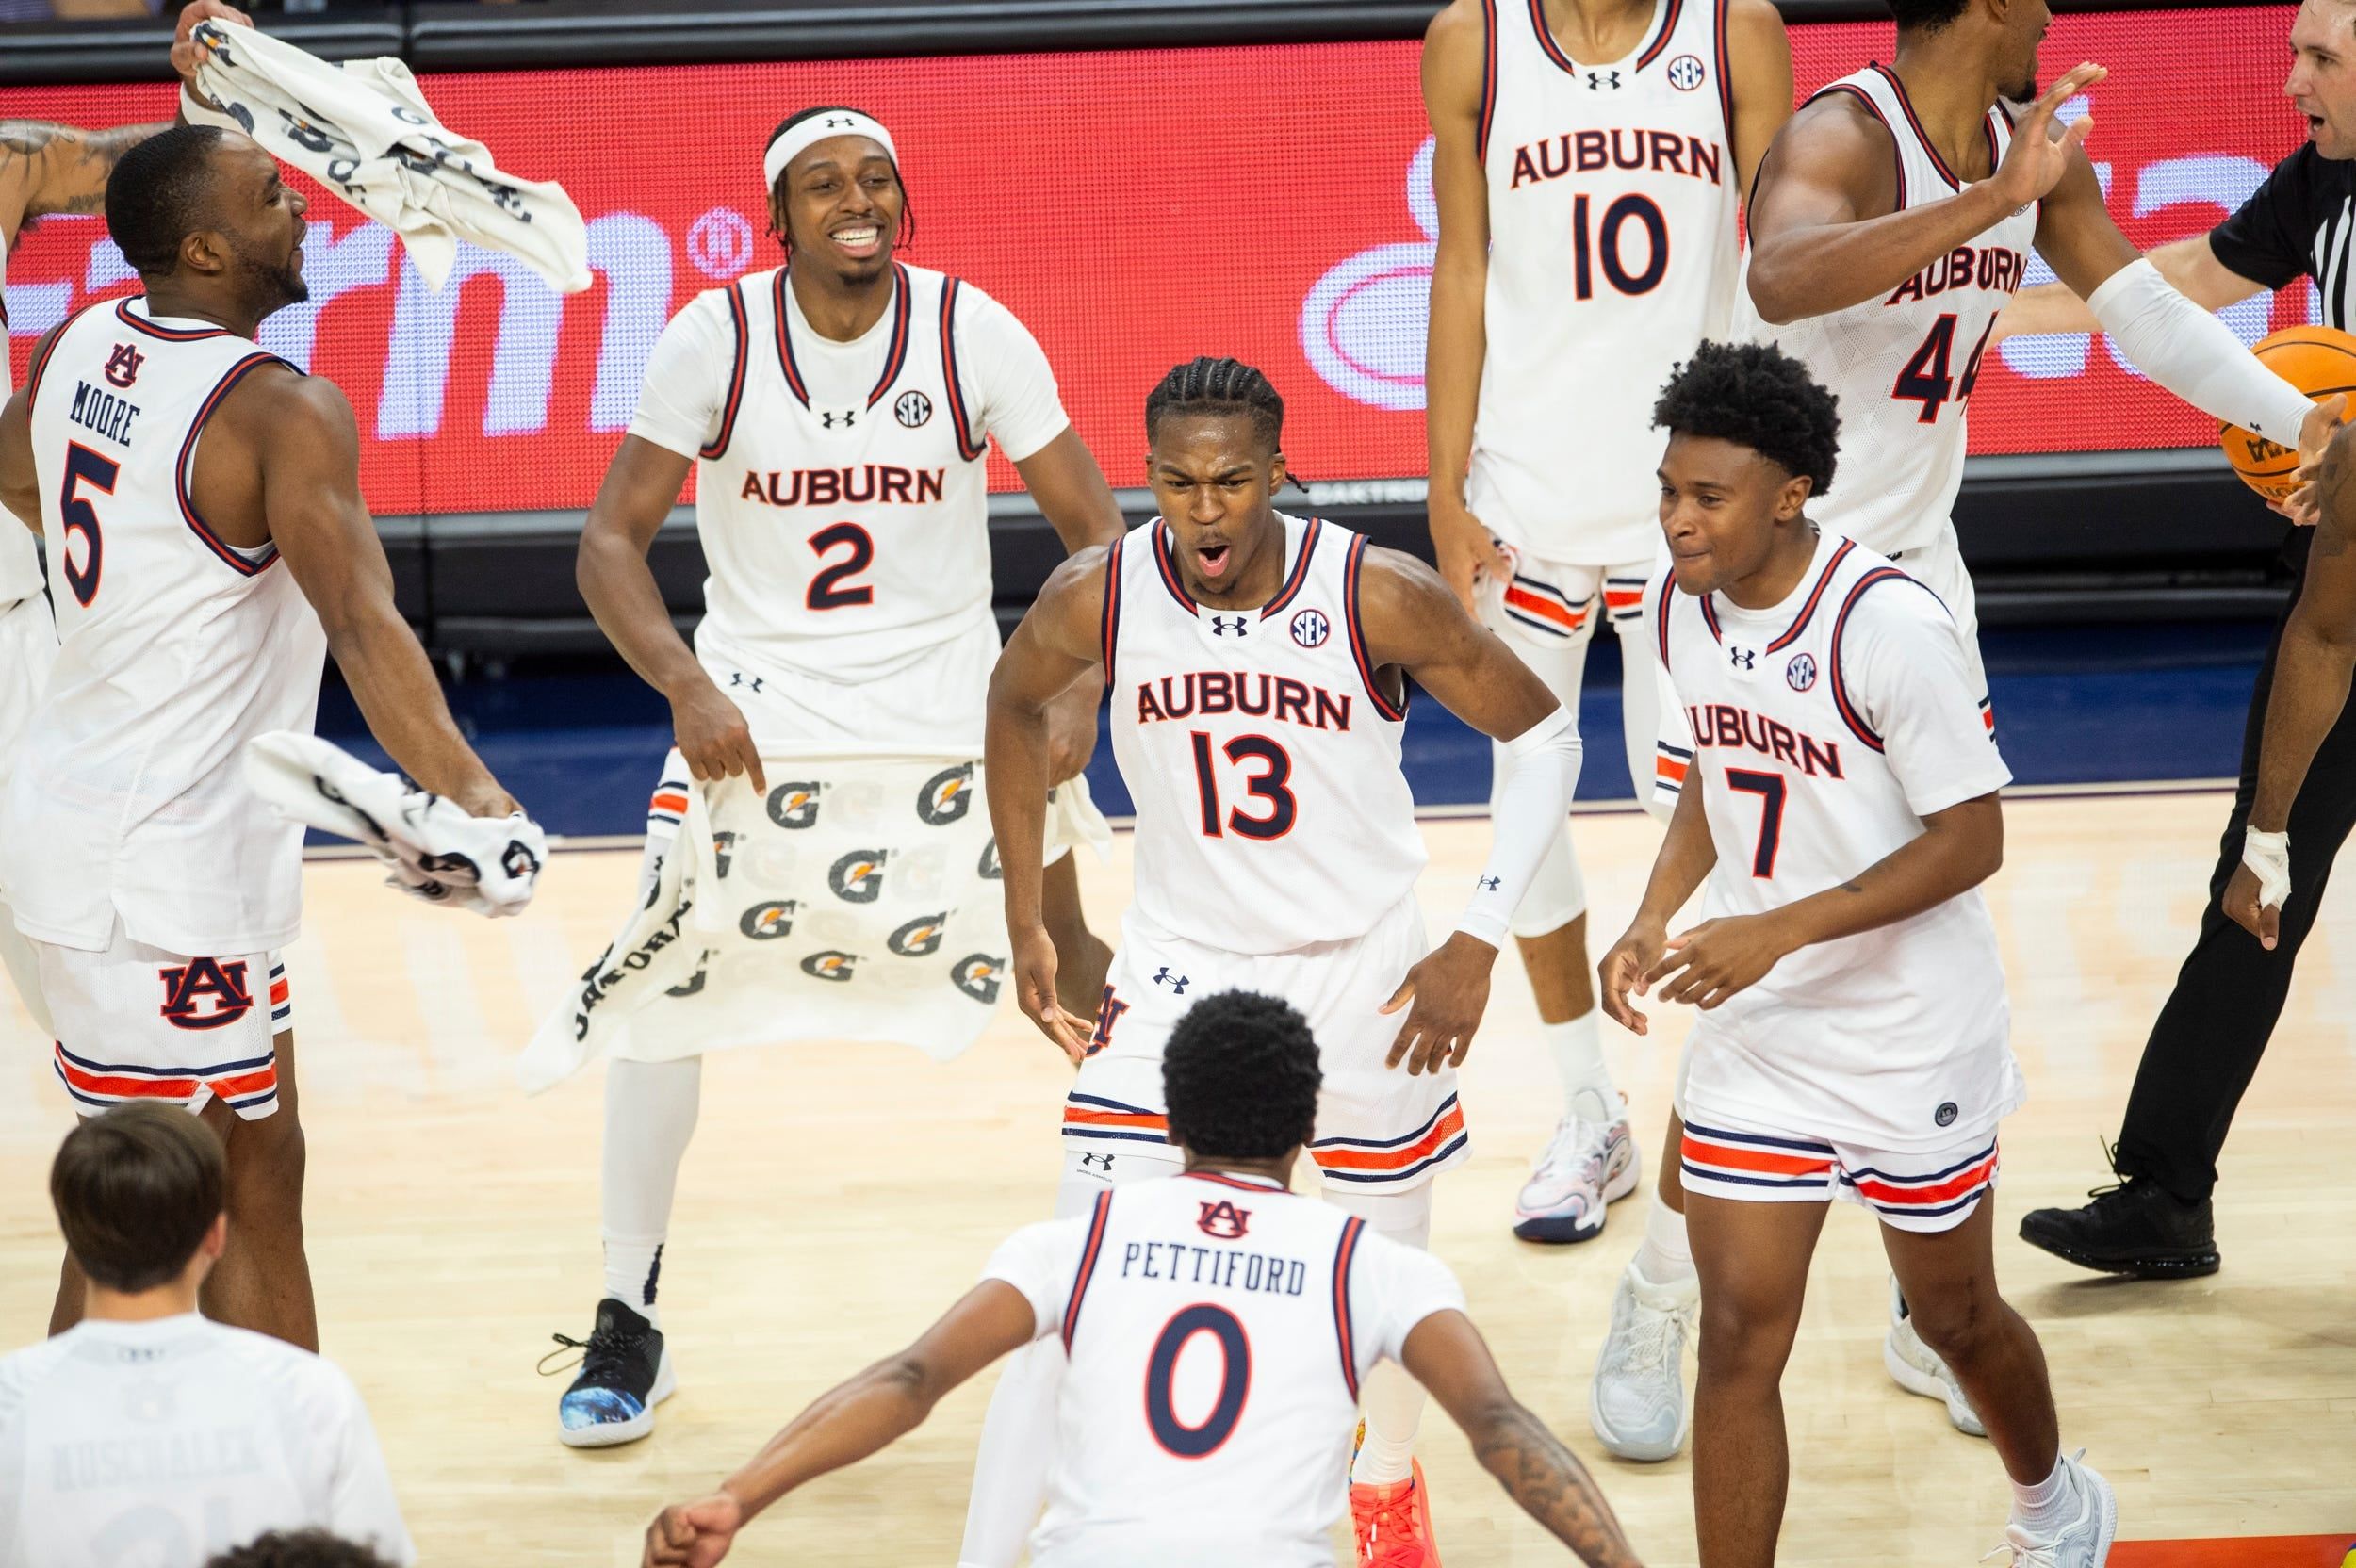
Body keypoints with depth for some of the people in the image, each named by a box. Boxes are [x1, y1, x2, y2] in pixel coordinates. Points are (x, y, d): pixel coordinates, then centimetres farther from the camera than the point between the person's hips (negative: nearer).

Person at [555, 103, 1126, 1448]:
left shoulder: (975, 333, -11)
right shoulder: (712, 339, -11)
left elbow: (1099, 533, -6)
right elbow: (613, 542, -6)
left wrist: (1075, 696, -21)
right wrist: (688, 688, -23)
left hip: (949, 695, 0)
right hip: (756, 697, 0)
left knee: (1079, 974, -4)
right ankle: (630, 1324, 5)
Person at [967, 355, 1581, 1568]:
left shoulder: (1380, 598, -21)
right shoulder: (1098, 597, -16)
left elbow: (1543, 738, -7)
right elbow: (1016, 702, 8)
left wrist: (1478, 942, -12)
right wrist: (1025, 917, 7)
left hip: (1363, 973, 0)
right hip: (1178, 970, 0)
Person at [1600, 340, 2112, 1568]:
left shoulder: (1889, 626, -25)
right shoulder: (1678, 610, -3)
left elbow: (1970, 840, -21)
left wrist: (1780, 931, -28)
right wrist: (1656, 915, -2)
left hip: (1912, 1040, -4)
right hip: (1751, 1038, 5)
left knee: (1952, 1316, 16)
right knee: (1738, 1337, -2)